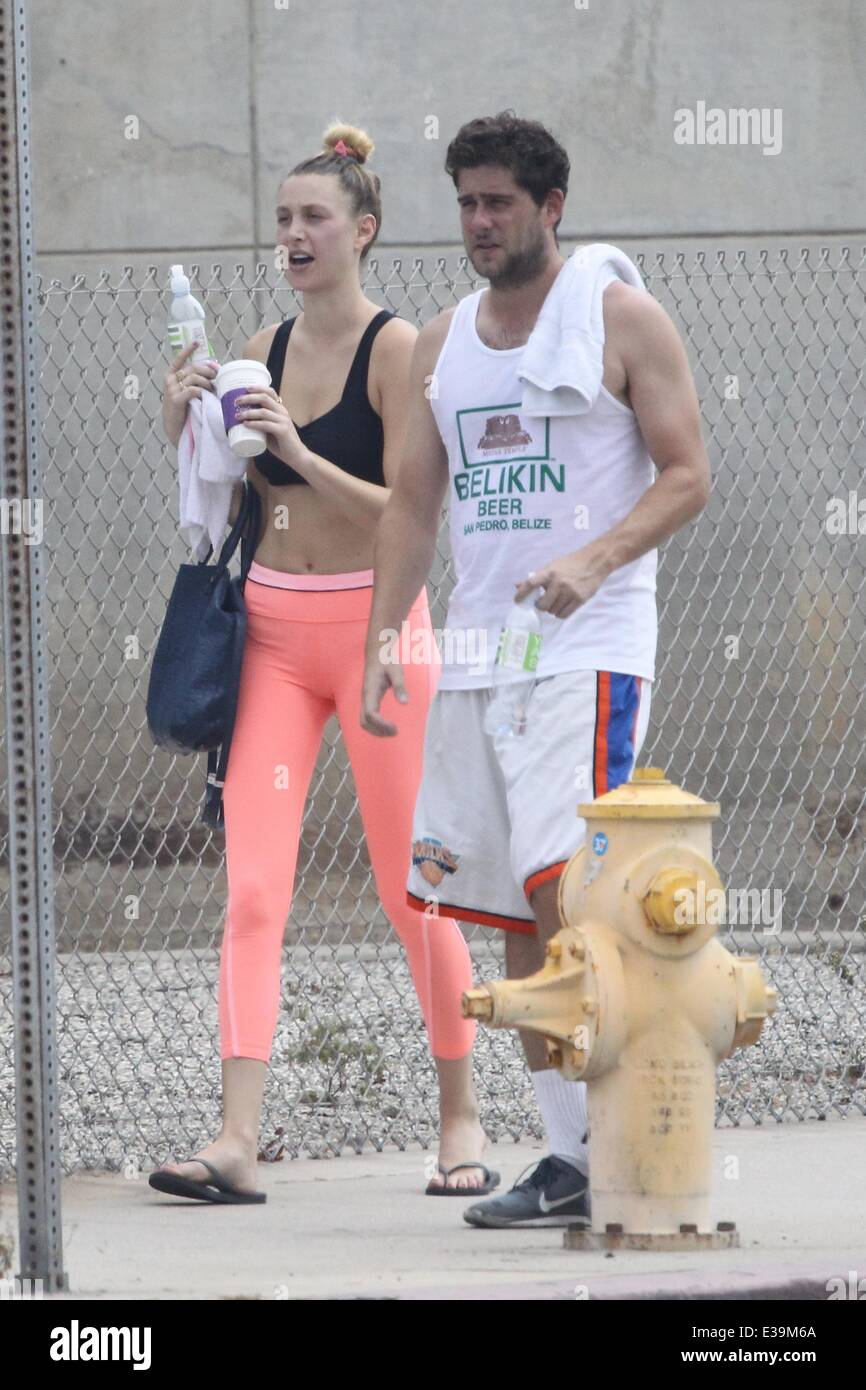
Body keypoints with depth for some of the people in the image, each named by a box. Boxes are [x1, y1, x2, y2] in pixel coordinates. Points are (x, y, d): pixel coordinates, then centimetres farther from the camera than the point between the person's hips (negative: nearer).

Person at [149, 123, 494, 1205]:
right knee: (251, 888, -8)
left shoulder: (396, 348, -7)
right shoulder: (263, 350, 9)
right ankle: (237, 1142, -15)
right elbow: (222, 503, 14)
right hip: (272, 628, 5)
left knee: (412, 890, 4)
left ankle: (461, 1117, 19)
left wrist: (300, 454, -25)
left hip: (374, 622, -4)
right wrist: (183, 424, -3)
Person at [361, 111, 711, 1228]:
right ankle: (569, 1157, 8)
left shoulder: (622, 321, -1)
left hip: (587, 652, -6)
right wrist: (380, 642, 7)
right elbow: (413, 504, 18)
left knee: (564, 895, -19)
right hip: (474, 659, 6)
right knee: (513, 921, 4)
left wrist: (593, 561, -21)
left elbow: (687, 477, -6)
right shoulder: (439, 346, 15)